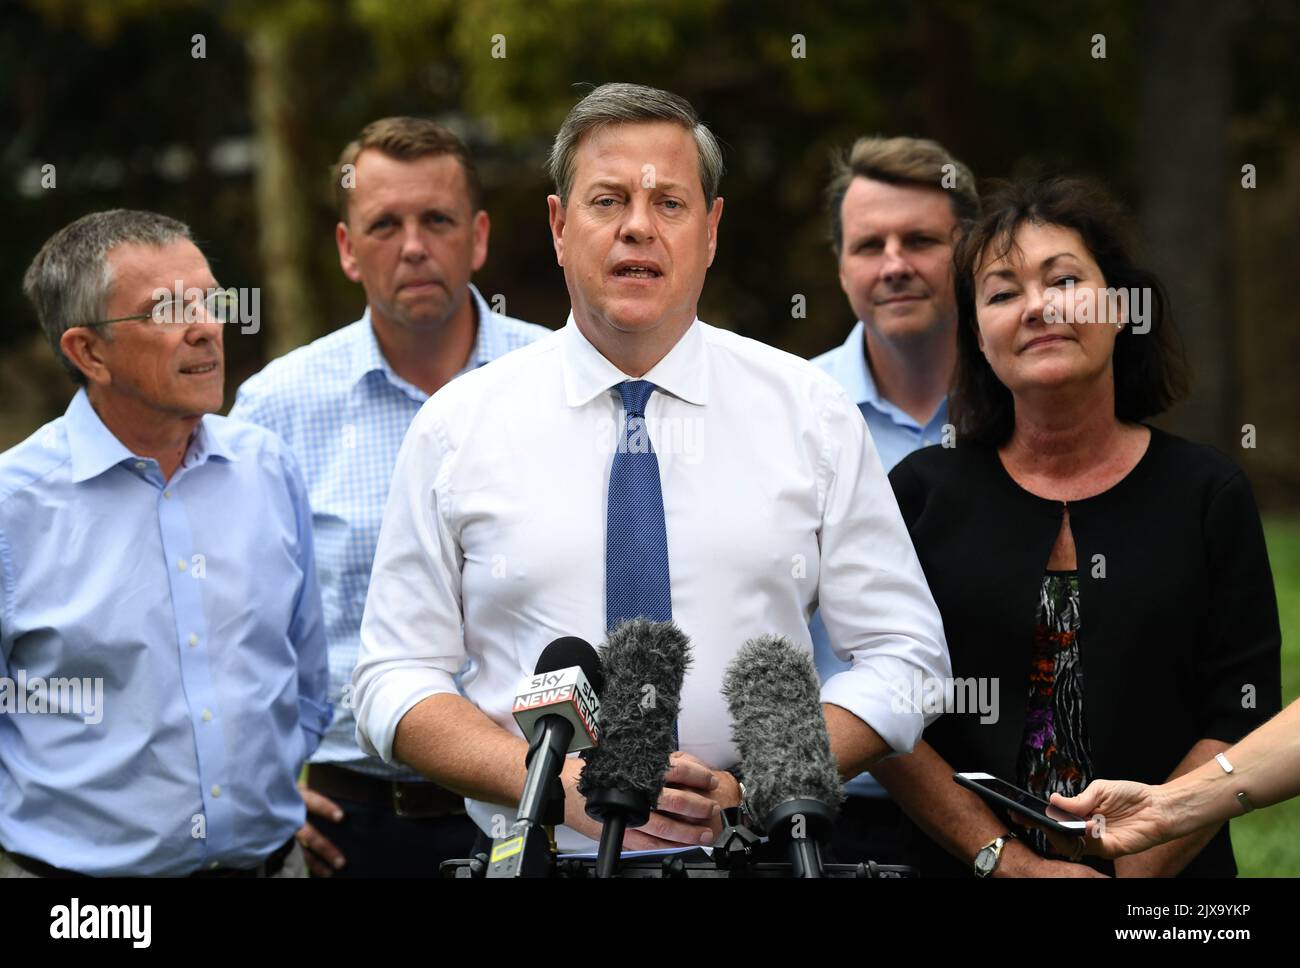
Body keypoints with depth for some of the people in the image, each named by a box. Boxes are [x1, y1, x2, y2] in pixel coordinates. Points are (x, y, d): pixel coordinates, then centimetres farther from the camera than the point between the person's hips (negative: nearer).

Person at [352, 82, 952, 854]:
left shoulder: (813, 412, 9)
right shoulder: (456, 427, 8)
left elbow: (903, 654, 7)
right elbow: (396, 681, 6)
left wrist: (753, 790, -8)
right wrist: (559, 781, -10)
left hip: (755, 857, 0)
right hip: (533, 859, 0)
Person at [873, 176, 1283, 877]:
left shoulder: (1208, 494, -2)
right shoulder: (923, 491, -2)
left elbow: (1242, 719, -6)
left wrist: (1136, 868, -16)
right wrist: (1009, 861, -15)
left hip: (1169, 874, 0)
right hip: (964, 869, 0)